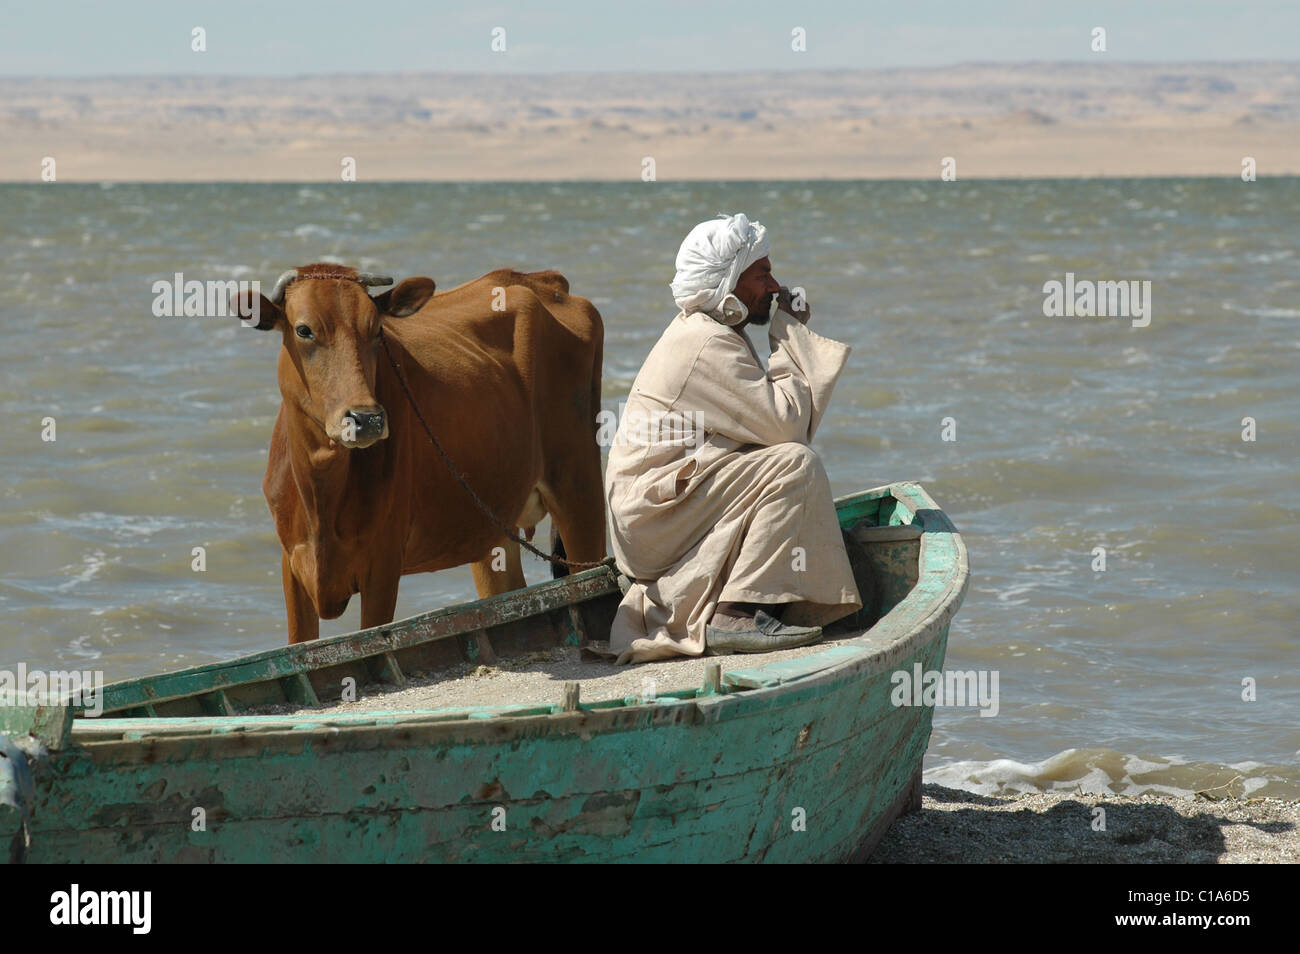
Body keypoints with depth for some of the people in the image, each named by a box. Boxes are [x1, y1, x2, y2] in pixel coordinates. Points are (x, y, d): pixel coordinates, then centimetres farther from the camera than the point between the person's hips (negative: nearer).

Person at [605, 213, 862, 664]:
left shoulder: (706, 333, 17)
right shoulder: (706, 344, -16)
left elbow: (767, 419, 14)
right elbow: (785, 424, -19)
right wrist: (791, 340, -9)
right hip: (653, 509, -11)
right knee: (795, 465, -20)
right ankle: (736, 615, -25)